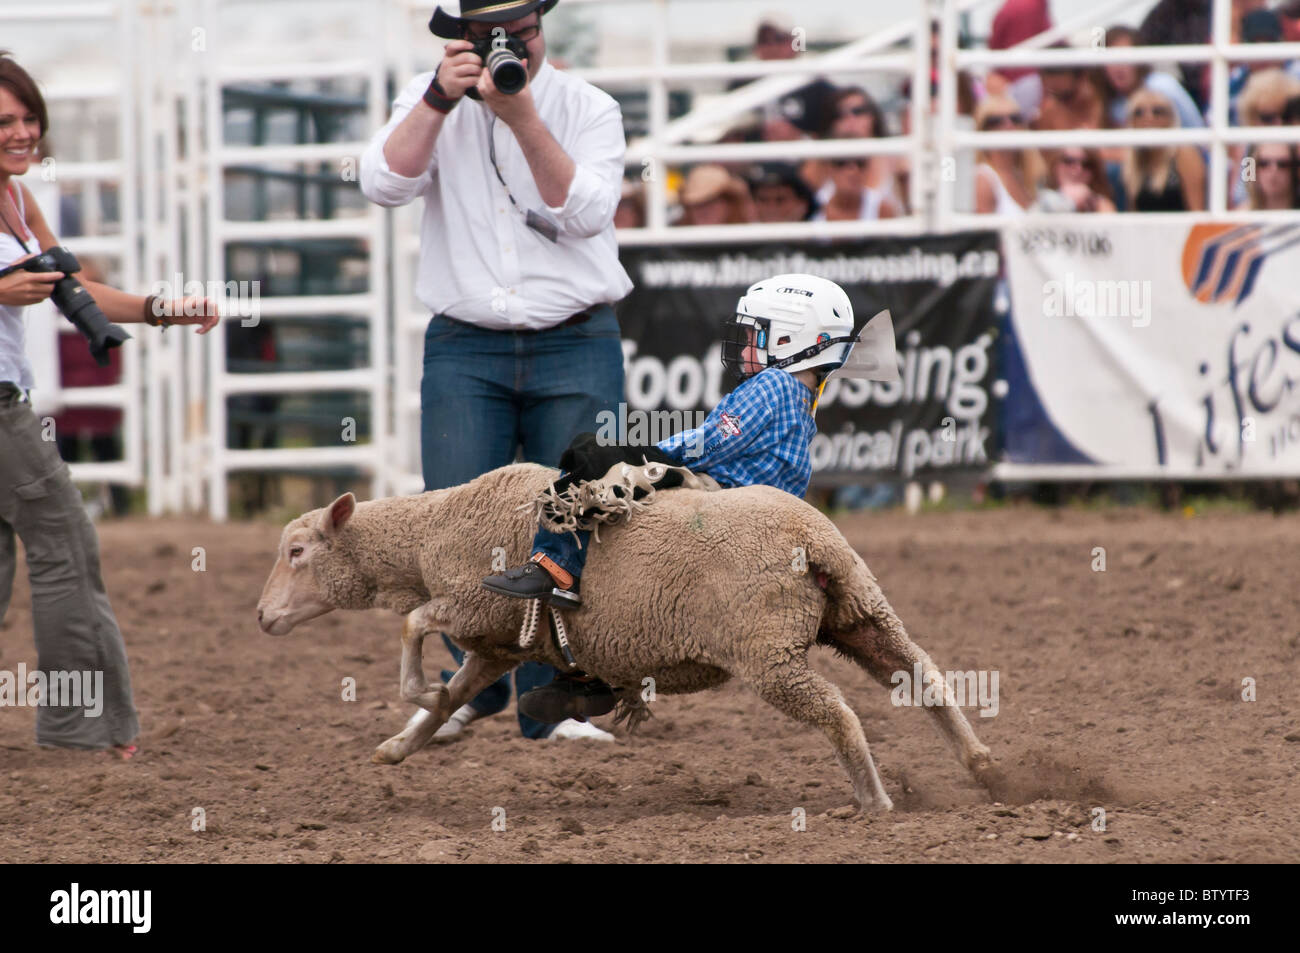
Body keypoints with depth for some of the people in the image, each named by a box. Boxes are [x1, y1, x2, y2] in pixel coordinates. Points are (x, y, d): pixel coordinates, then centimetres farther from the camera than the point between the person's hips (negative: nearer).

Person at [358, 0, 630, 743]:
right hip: (466, 351, 1)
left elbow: (587, 212, -13)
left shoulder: (588, 108, 2)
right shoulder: (430, 103, 6)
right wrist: (441, 99, -20)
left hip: (576, 348, -1)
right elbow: (385, 183, -11)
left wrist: (523, 117, -21)